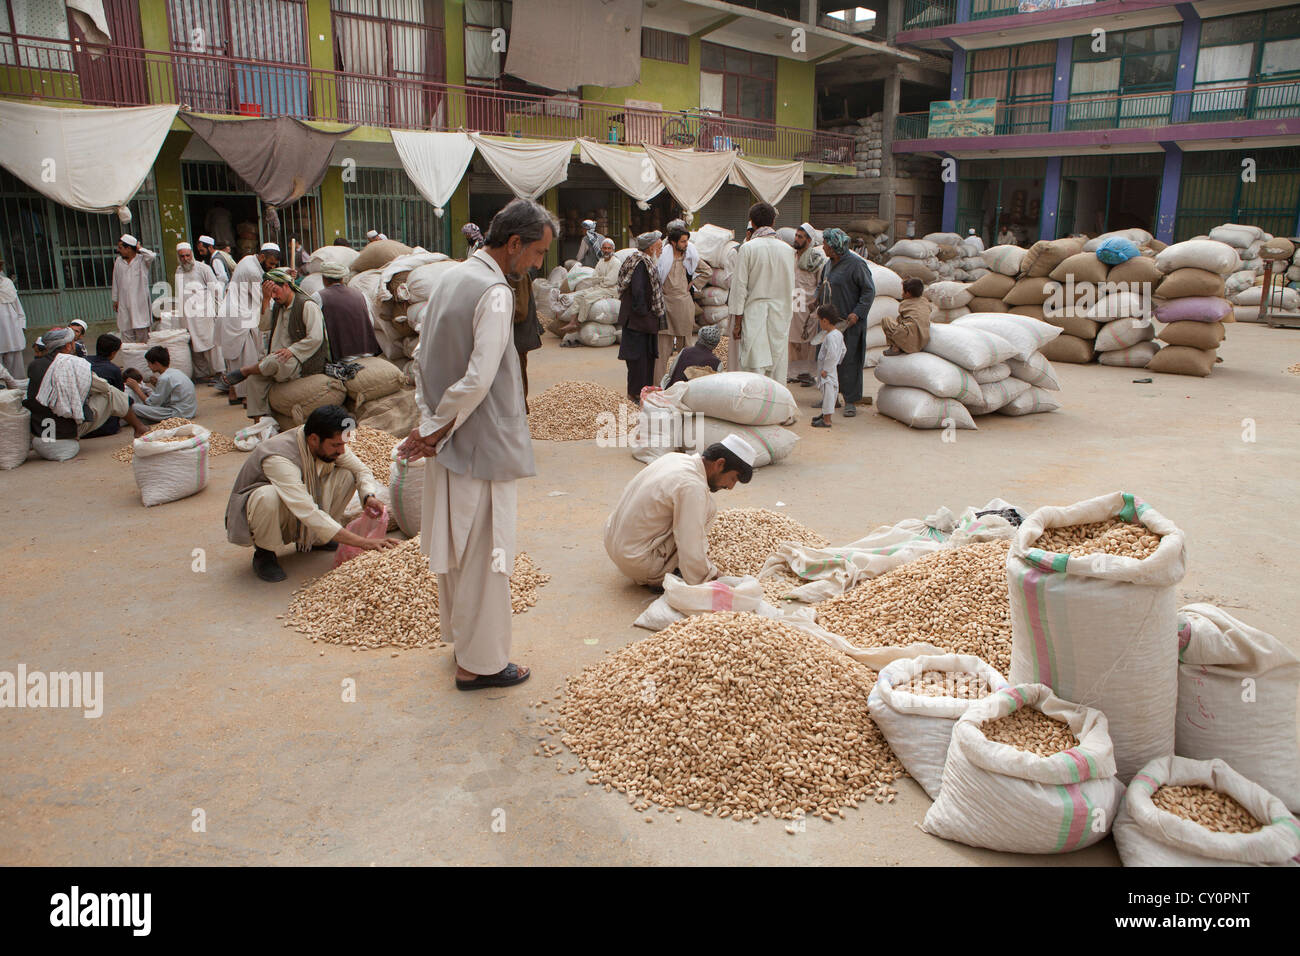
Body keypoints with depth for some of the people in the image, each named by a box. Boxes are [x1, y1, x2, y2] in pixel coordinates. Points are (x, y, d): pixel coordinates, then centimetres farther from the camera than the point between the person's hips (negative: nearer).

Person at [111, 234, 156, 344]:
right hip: (124, 304, 4)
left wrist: (140, 249, -10)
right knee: (126, 331, 3)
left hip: (140, 303, -4)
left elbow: (152, 256, -27)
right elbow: (115, 282, 15)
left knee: (142, 333, 0)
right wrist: (115, 300, 14)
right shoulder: (118, 262, 10)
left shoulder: (142, 259, -3)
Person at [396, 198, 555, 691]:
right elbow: (479, 379, -24)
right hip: (482, 445, -9)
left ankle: (459, 631, 38)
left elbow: (424, 355, 13)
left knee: (455, 543, 20)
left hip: (447, 440, 9)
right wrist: (435, 430, -13)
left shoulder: (452, 276, 9)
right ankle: (480, 662, 14)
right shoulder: (495, 293, -19)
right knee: (484, 552, 2)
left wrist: (429, 422, 10)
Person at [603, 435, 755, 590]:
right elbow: (692, 554, -23)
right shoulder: (693, 487, -22)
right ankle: (658, 577, -5)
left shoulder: (675, 457, 5)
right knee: (707, 507, -9)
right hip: (637, 563, -9)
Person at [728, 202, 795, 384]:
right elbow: (790, 288, 12)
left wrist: (737, 322, -3)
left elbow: (740, 286, -7)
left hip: (754, 315, -4)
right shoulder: (786, 249, 5)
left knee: (755, 369, -5)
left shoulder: (748, 248, -7)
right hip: (781, 317, 4)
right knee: (778, 370, 9)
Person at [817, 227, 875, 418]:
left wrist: (857, 313, -22)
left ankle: (851, 402, 2)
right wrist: (818, 299, 10)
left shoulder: (856, 264, -14)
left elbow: (869, 290, -14)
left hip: (849, 322, -8)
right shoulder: (830, 263, 11)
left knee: (848, 360, -5)